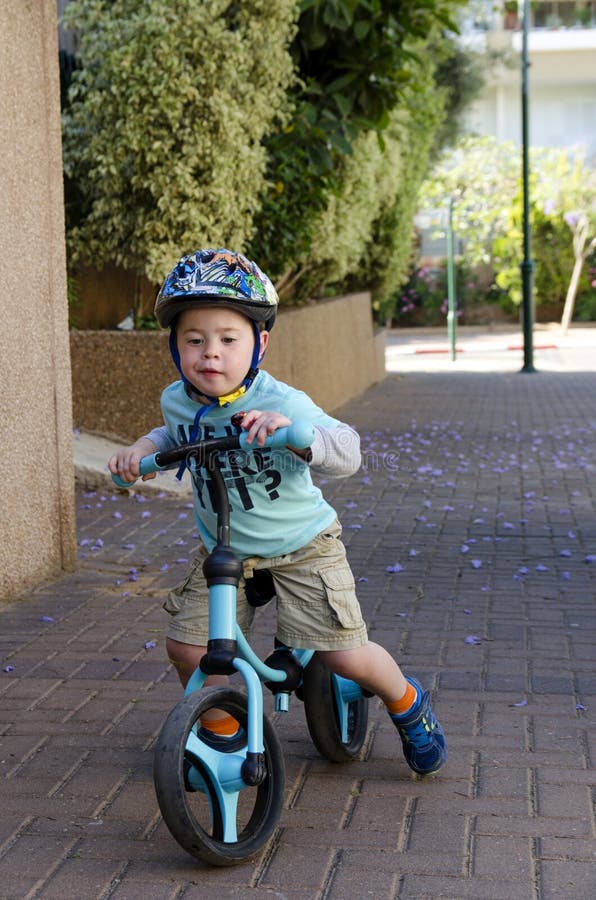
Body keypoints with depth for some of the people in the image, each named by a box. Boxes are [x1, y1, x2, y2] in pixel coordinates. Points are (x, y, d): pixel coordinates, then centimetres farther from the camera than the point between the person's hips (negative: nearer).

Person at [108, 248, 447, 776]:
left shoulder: (279, 403, -25)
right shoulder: (177, 401, -7)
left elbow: (348, 454, -34)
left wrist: (293, 431, -51)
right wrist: (144, 448, -2)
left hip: (300, 547, -5)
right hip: (223, 550, 5)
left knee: (346, 657, -6)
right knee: (187, 646, -5)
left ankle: (408, 704, 27)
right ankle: (223, 732, 23)